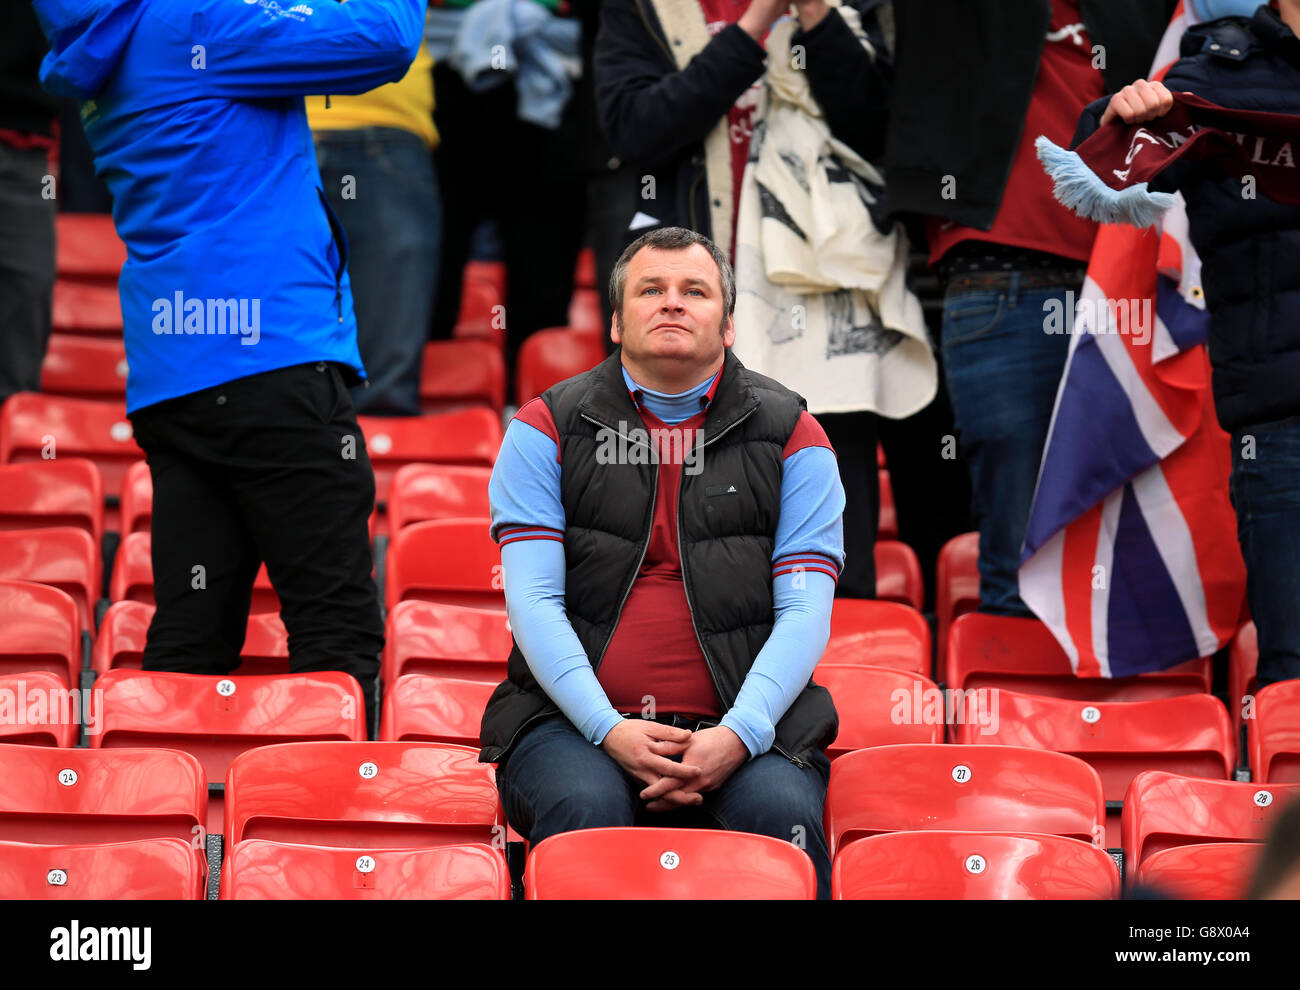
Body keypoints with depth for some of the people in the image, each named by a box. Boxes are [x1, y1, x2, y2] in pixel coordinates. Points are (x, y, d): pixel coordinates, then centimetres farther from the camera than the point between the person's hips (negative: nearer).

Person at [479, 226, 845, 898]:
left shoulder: (790, 435, 10)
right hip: (576, 719, 0)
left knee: (782, 810, -32)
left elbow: (805, 612, 3)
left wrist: (738, 736, -15)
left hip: (739, 726, 0)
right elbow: (533, 600, 0)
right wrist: (610, 730, -15)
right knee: (585, 805, -34)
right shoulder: (547, 429, 9)